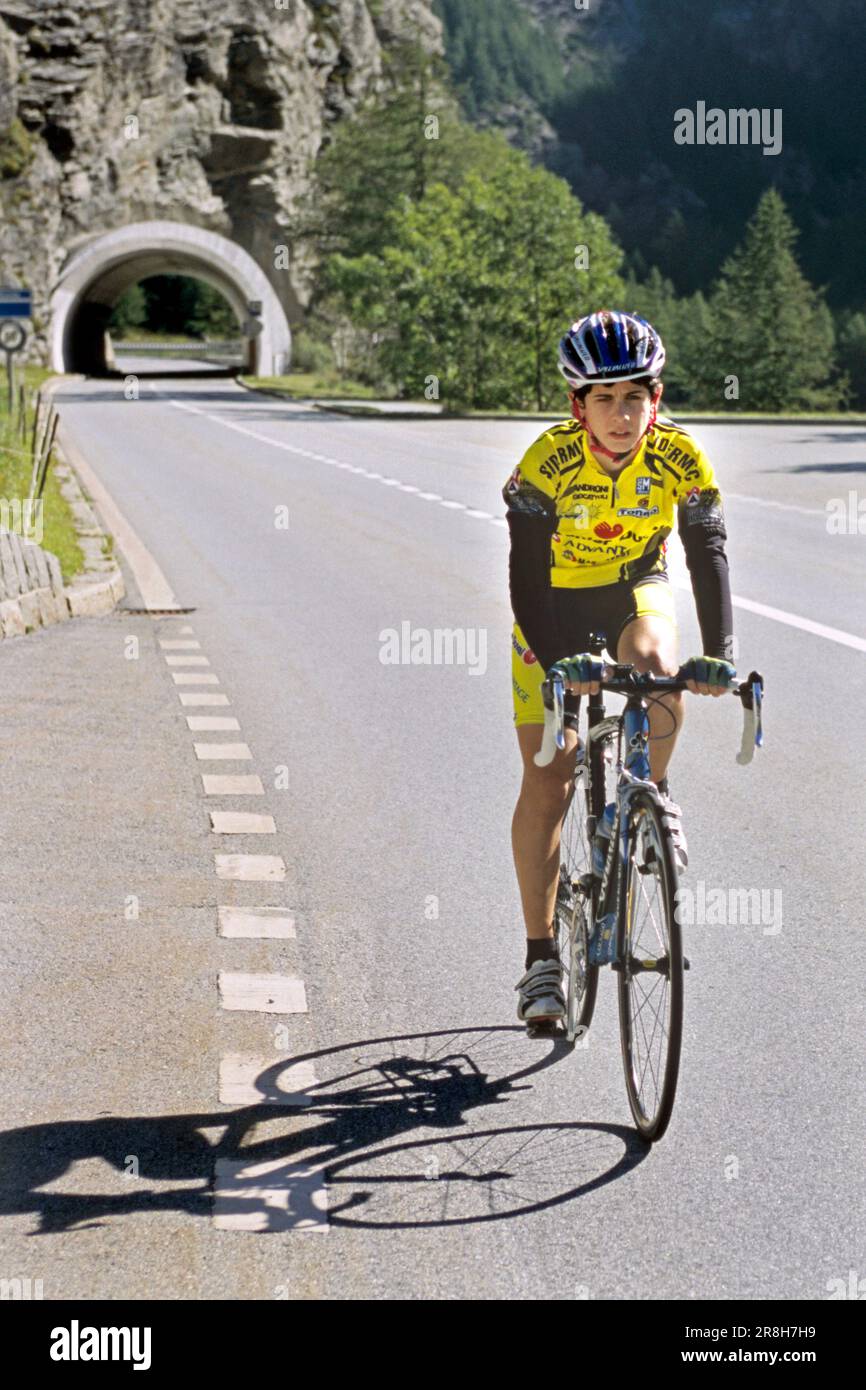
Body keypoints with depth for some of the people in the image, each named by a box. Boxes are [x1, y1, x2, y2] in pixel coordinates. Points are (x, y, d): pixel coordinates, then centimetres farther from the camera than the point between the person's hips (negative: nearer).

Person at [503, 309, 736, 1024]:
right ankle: (542, 958, 4)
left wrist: (719, 653, -41)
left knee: (654, 661, -35)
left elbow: (709, 557, -27)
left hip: (636, 590, 1)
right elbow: (526, 574, -32)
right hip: (556, 603, -1)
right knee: (547, 783, -7)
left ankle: (653, 795, -4)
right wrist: (559, 660, -46)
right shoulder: (548, 461, -28)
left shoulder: (680, 458, -23)